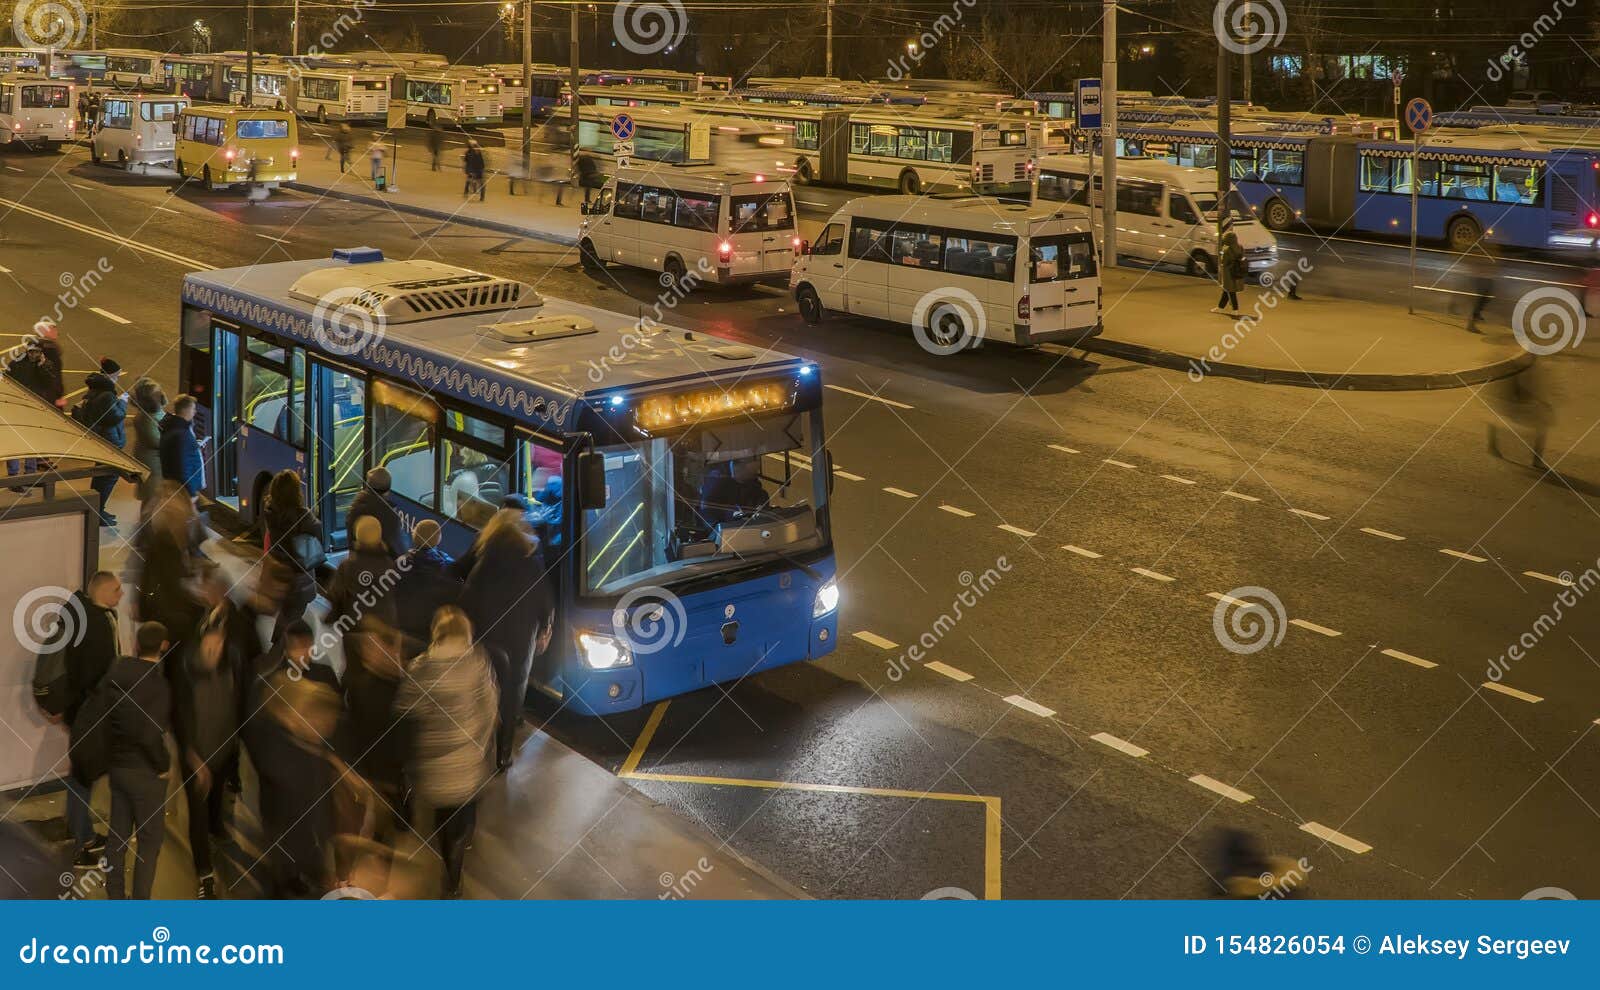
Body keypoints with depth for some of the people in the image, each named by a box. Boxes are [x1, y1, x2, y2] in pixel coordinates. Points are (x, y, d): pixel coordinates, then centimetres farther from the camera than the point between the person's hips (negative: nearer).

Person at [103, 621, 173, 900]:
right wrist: (163, 764, -15)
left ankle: (115, 899, 22)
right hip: (144, 771, -6)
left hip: (114, 765, 6)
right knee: (150, 838, 5)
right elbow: (148, 731, -28)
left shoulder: (114, 672, 1)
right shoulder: (157, 684, -21)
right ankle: (140, 905, 6)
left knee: (118, 834, 15)